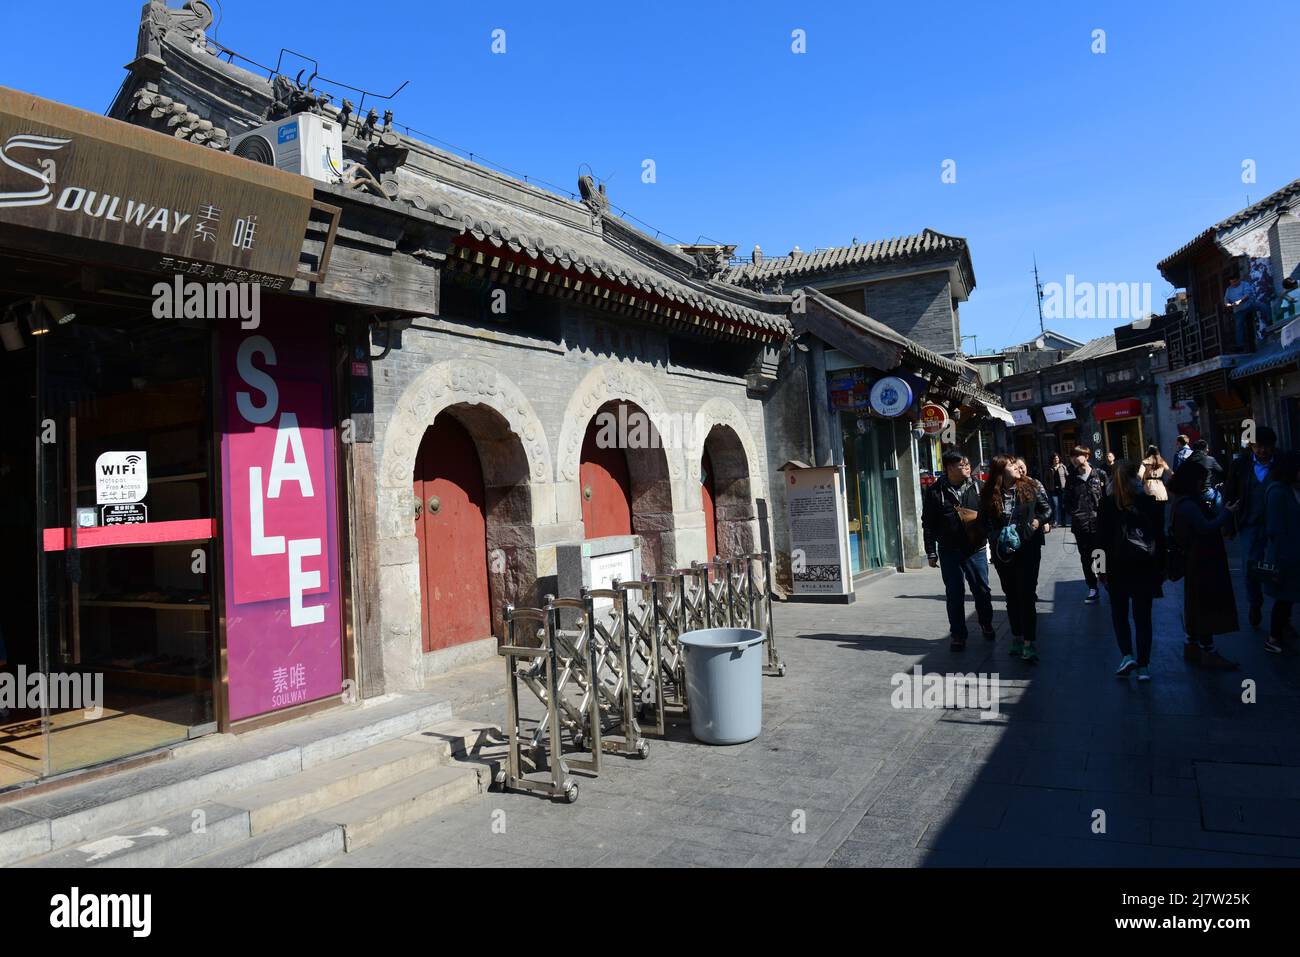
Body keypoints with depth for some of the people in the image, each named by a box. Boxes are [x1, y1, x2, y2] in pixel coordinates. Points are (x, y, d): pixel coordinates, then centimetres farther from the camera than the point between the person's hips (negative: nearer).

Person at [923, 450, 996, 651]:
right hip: (949, 553, -2)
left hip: (976, 549, 2)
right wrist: (931, 553, -4)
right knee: (955, 595, 5)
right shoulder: (935, 491, -5)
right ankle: (958, 634, 18)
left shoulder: (977, 486, 3)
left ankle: (987, 625, 35)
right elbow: (928, 525, -2)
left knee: (982, 591, 12)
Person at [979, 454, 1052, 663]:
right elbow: (985, 522, 5)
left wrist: (1039, 521, -10)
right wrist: (996, 538, -9)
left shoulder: (1032, 487, -3)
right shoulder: (988, 495, -3)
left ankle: (1030, 644, 3)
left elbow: (1047, 509, 7)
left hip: (1028, 549, -2)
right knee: (1011, 596, 13)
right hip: (1003, 552, 2)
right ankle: (1017, 639, 27)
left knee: (1026, 596, -4)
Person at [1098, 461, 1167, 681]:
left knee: (1119, 614, 15)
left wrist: (1102, 568, 1)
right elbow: (1160, 537, -2)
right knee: (1143, 617, 9)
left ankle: (1128, 655, -1)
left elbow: (1102, 539, -7)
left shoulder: (1108, 503, -7)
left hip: (1118, 569, -1)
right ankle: (1143, 665, 10)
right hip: (1146, 569, 1)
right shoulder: (1152, 502, -6)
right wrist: (1161, 568, 7)